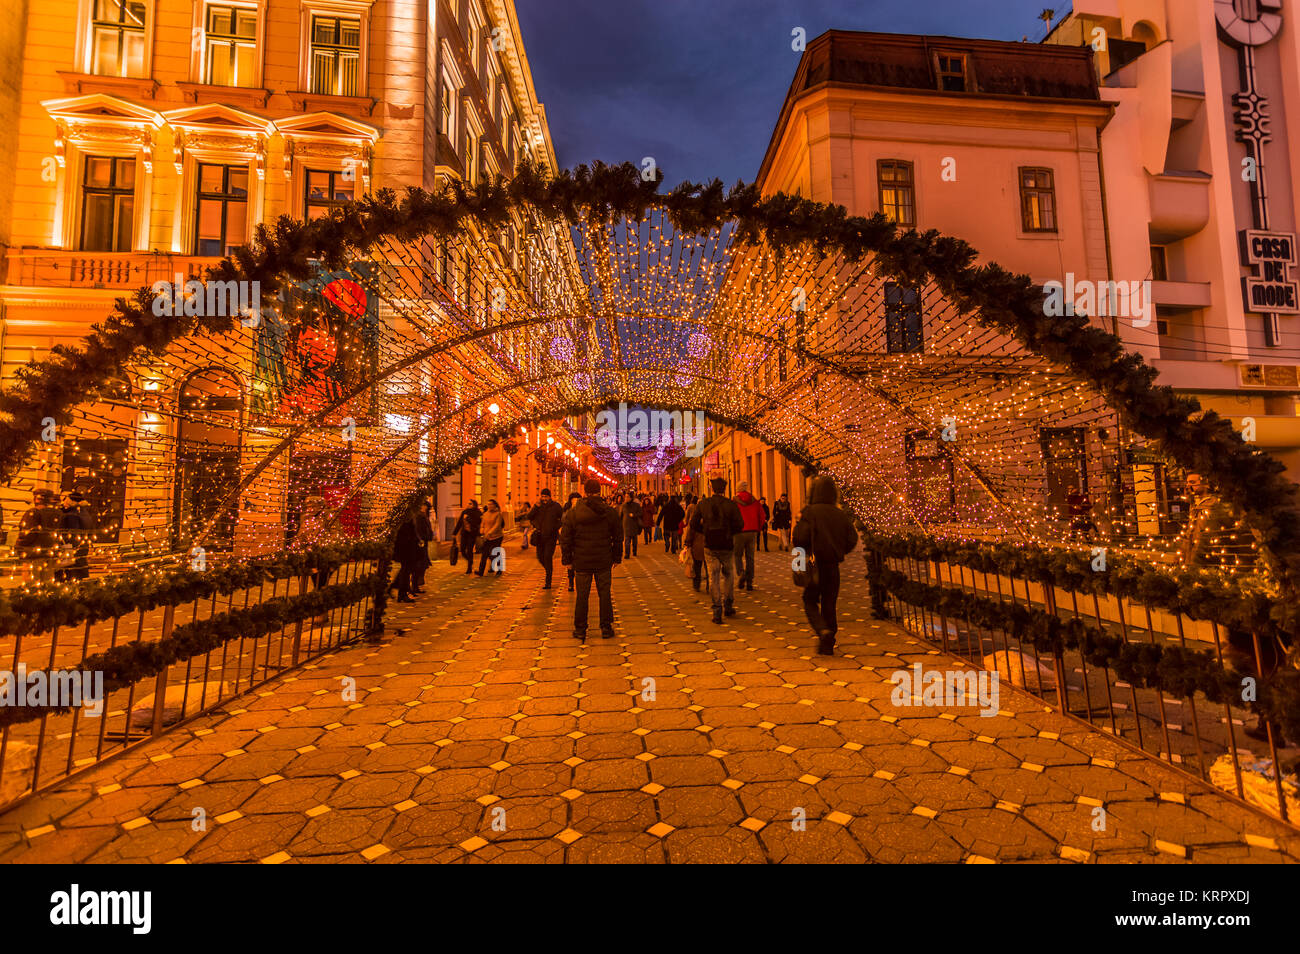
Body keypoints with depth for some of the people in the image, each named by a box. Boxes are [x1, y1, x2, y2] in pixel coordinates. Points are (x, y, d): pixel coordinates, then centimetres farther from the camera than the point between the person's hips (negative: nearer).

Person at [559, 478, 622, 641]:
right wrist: (617, 557, 13)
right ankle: (606, 628, 16)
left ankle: (580, 629, 16)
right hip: (604, 561, 1)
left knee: (582, 595, 8)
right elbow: (618, 537, 4)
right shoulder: (610, 512, -3)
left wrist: (567, 559, 7)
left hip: (582, 562, 0)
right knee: (605, 594, 10)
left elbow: (565, 538, -2)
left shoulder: (573, 512, -5)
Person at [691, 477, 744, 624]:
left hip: (710, 546, 1)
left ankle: (717, 611, 0)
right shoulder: (731, 504, -7)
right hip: (727, 545, 0)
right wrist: (730, 532, 7)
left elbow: (694, 523, -1)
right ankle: (728, 606, 25)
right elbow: (740, 524, -11)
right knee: (727, 575, 19)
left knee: (713, 577, 4)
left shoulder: (703, 503, -2)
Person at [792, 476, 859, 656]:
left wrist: (798, 524, 1)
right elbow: (852, 539, 3)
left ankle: (823, 630, -13)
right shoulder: (840, 514, 2)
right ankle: (828, 645, 18)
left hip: (815, 564, -4)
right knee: (829, 604, 13)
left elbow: (799, 539, -19)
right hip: (833, 566, 4)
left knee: (810, 601, 11)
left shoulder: (810, 512, -12)